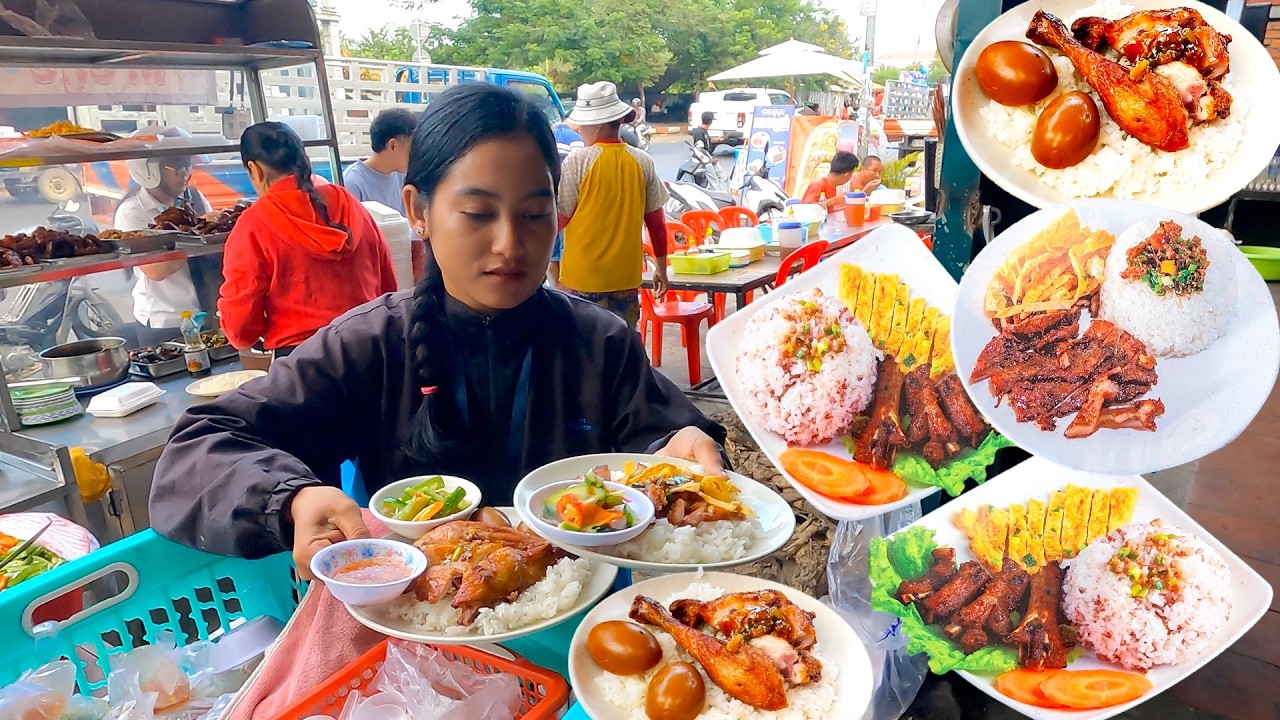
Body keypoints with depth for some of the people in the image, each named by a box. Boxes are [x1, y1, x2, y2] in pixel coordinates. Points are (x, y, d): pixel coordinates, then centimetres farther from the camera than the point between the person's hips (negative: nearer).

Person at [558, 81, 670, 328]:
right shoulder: (642, 162, 0)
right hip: (626, 275, 4)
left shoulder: (578, 162, -12)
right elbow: (656, 220, 4)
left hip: (584, 276, -4)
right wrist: (661, 267, 14)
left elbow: (560, 218, -8)